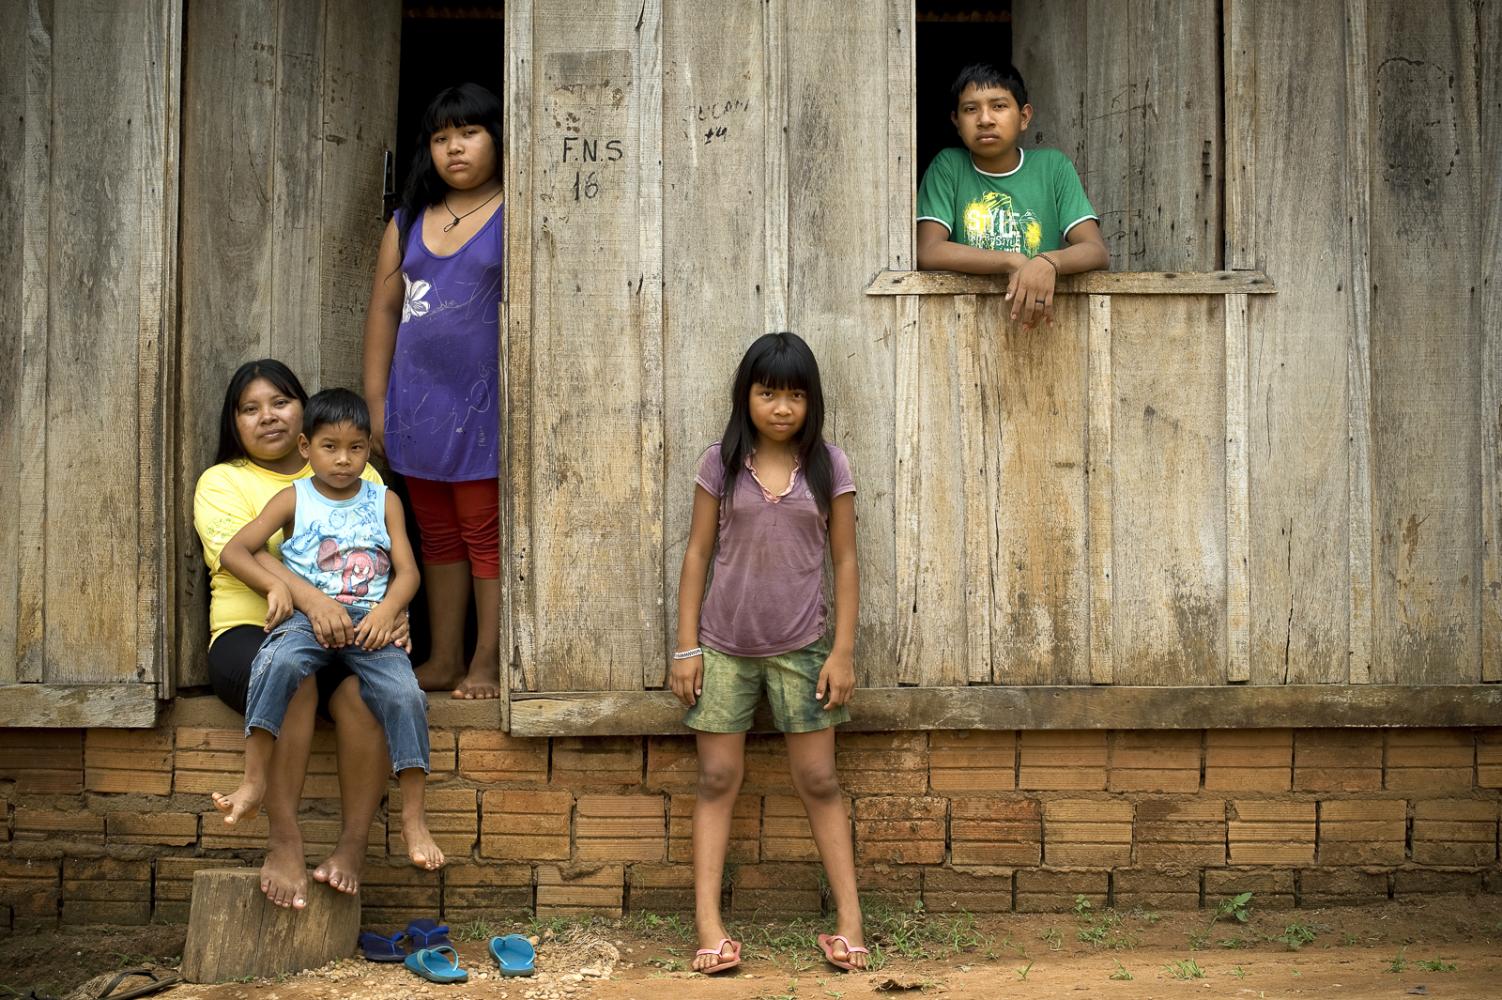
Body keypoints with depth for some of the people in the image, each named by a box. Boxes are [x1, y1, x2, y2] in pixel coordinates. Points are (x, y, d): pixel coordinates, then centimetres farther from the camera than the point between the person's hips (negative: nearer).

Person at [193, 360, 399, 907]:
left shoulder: (354, 476, 19)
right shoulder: (221, 482, 10)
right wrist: (310, 598, -30)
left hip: (344, 634, 2)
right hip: (251, 631, -2)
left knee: (365, 689, -33)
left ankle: (354, 843, -23)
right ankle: (283, 841, -29)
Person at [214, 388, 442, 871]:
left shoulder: (384, 501, 16)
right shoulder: (294, 500, 12)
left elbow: (407, 570, 9)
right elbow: (233, 551, 6)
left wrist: (386, 610, -11)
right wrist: (275, 584, -12)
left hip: (369, 620, 1)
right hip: (308, 616, -1)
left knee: (403, 692, -26)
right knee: (280, 662, -36)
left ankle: (414, 818, -18)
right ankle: (253, 782, -31)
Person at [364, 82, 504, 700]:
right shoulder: (409, 220, 13)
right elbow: (384, 308, 13)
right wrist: (375, 401, 7)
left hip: (483, 403, -5)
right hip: (417, 404, 6)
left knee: (486, 534, -1)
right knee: (437, 535, 12)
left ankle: (487, 665, 6)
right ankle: (443, 661, 20)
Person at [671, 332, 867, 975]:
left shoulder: (828, 467, -2)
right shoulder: (720, 464, -1)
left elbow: (845, 561, 1)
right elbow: (698, 553, 2)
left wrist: (843, 651, -4)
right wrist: (686, 646, -2)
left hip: (800, 648, 0)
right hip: (724, 646, 1)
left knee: (818, 782, 5)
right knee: (717, 780, 3)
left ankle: (849, 919, 11)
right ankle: (708, 925, 5)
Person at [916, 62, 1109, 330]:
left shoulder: (1053, 166, 5)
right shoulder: (948, 167, 3)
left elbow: (1097, 251, -4)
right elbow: (928, 252, -9)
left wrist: (1048, 263, -26)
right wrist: (1014, 262, -20)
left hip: (1038, 317, 1)